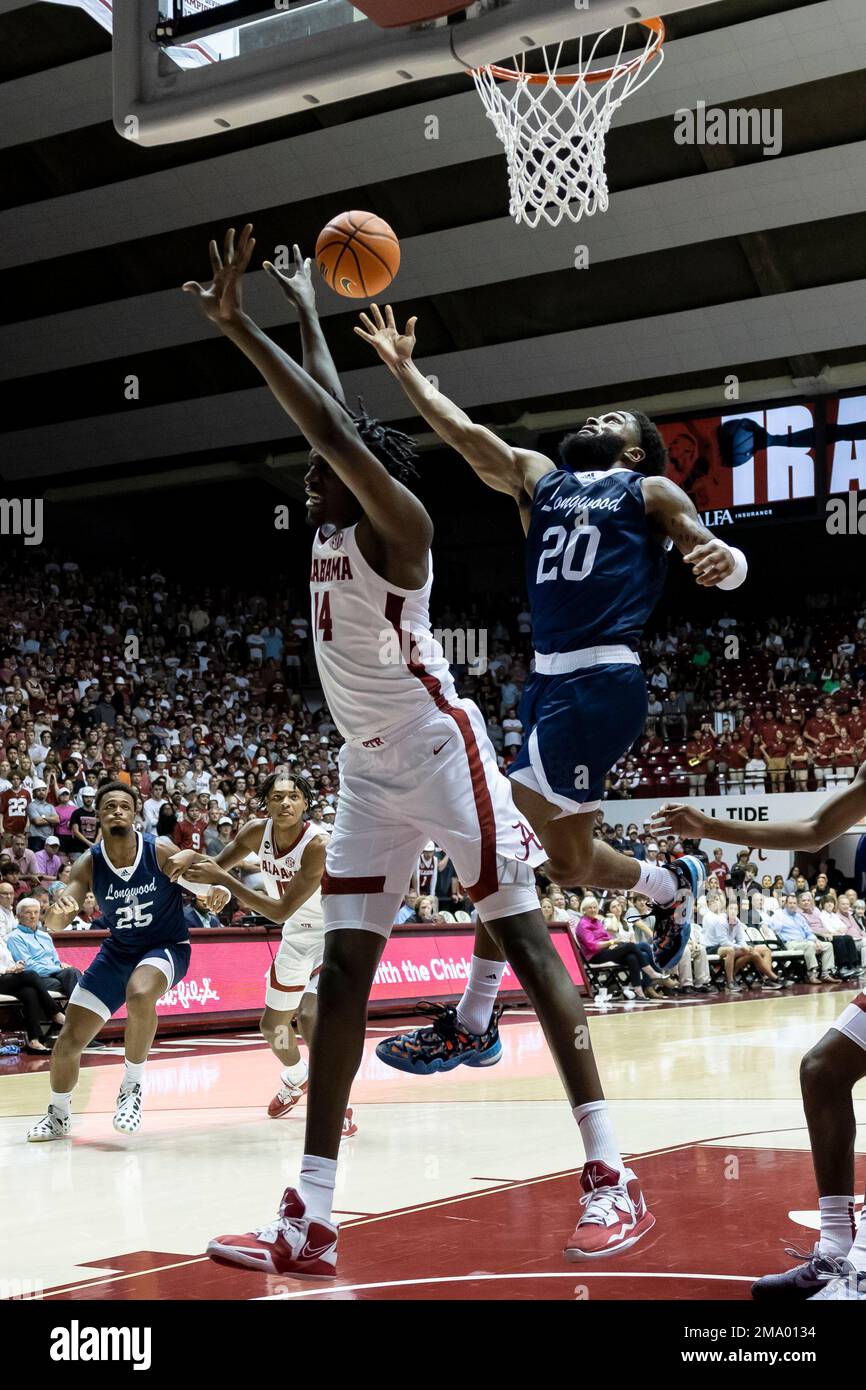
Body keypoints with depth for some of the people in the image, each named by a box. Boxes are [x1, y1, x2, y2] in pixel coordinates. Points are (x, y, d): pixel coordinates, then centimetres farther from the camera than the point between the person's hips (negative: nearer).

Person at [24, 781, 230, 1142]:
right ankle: (57, 1116, 30)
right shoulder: (89, 864, -13)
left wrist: (218, 891, -35)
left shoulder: (161, 853, -20)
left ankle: (132, 1086, -16)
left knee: (139, 994, -38)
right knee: (69, 1039, 2)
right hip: (117, 951, 4)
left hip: (166, 948, -4)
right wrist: (58, 909, -43)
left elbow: (207, 886, -10)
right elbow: (53, 927, -18)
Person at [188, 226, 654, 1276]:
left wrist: (238, 327, -25)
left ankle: (611, 1178, -7)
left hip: (439, 750, -8)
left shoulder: (395, 523, -11)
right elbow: (334, 424, 24)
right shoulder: (328, 530, 11)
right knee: (342, 970, 1)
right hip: (367, 768, 9)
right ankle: (311, 1222, 0)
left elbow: (337, 430, -26)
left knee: (523, 937, -9)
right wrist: (305, 312, 33)